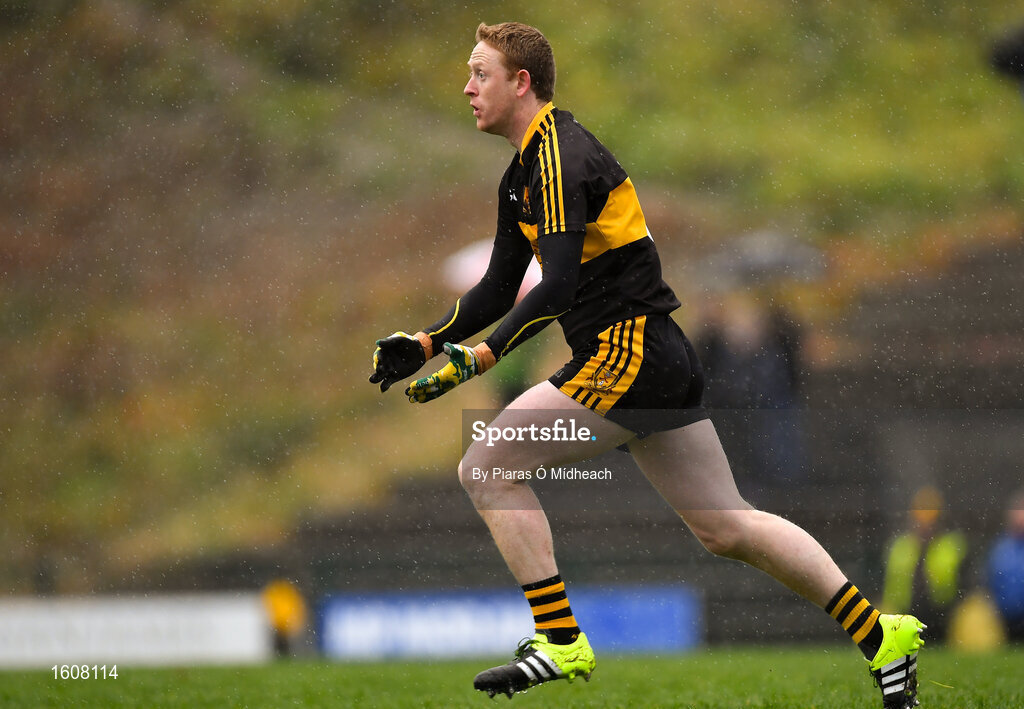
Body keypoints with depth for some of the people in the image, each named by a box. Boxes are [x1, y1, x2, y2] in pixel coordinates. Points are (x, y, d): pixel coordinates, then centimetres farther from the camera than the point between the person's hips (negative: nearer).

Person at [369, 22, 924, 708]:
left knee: (486, 466, -10)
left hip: (628, 354, -10)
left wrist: (478, 358, -28)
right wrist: (425, 344, 9)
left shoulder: (561, 157, -14)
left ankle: (561, 643, -9)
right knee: (726, 528, 12)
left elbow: (557, 288, -24)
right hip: (658, 362, 10)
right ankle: (881, 634, 14)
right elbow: (499, 290, 21)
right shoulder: (525, 172, 17)